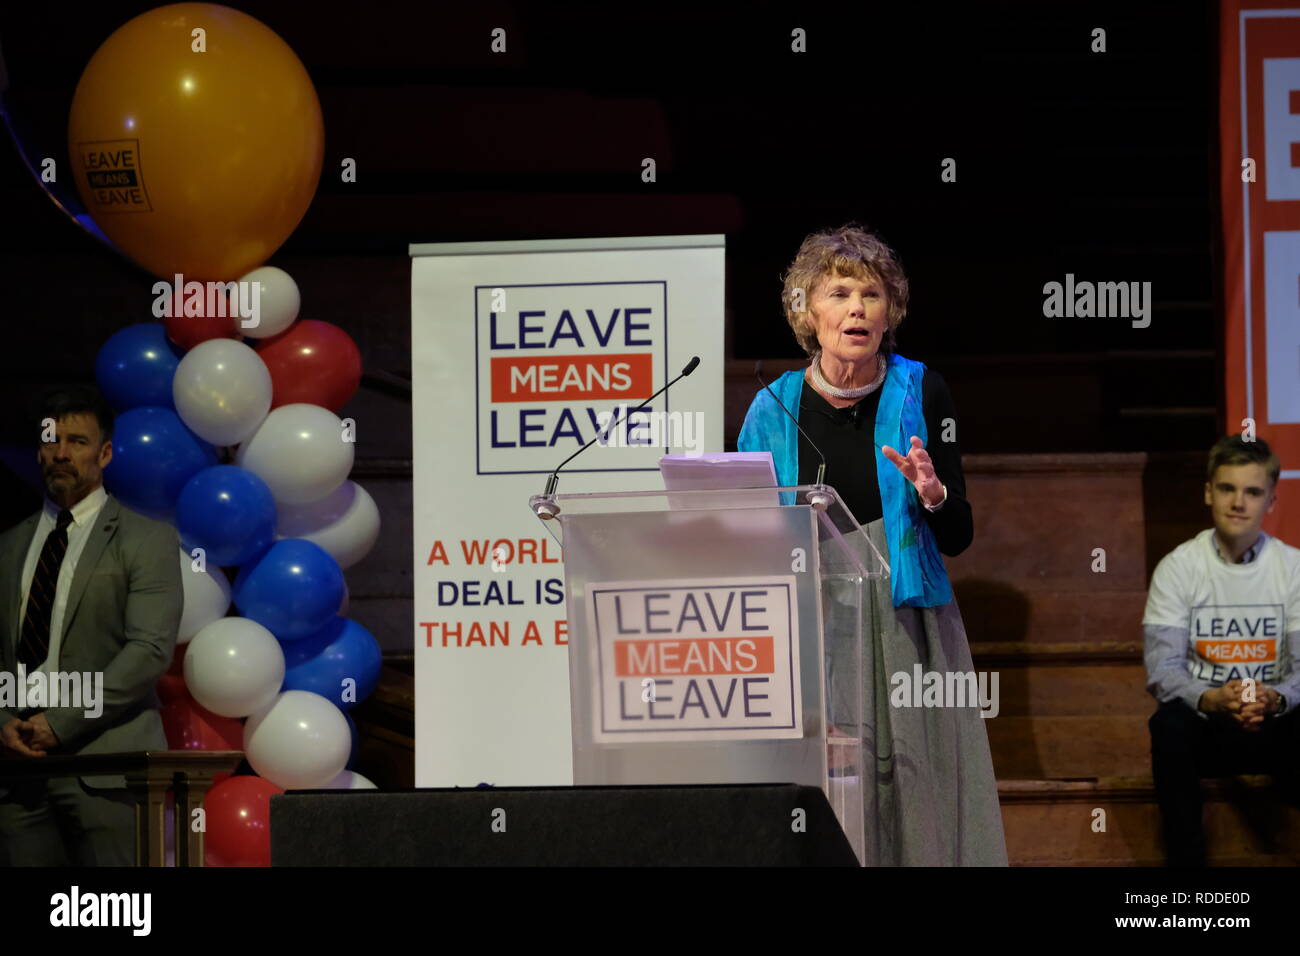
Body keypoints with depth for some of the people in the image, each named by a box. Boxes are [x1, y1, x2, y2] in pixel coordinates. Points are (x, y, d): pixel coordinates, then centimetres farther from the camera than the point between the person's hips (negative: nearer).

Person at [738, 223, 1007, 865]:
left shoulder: (919, 393, 0)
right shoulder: (774, 409, 3)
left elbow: (958, 538, 0)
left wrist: (933, 494, -19)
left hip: (904, 625, -1)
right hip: (807, 631, 1)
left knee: (913, 800, -5)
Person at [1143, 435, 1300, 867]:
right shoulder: (1178, 568, -4)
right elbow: (1162, 668, -12)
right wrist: (1211, 699, -33)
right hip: (1204, 724, 0)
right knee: (1168, 724, -34)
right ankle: (1185, 858, -26)